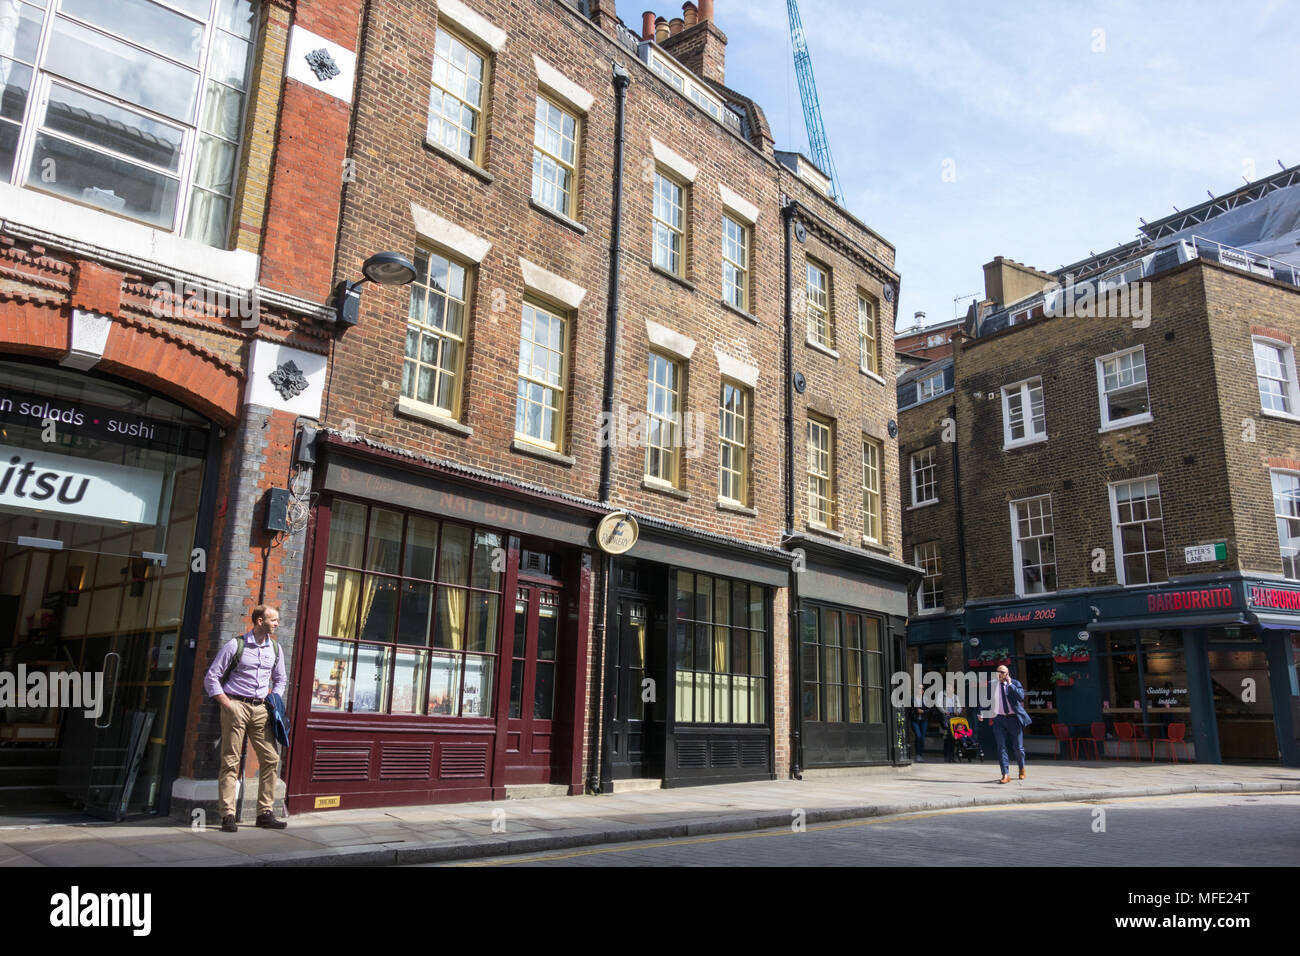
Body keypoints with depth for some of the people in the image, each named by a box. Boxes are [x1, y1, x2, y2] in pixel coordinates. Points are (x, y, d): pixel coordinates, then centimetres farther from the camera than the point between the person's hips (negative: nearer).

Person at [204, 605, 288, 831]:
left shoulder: (275, 648, 11)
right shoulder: (235, 645, -4)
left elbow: (280, 679, 25)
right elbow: (211, 678, -2)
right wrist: (228, 705, -9)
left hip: (260, 709, 5)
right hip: (235, 706, -5)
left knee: (270, 759, 0)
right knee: (230, 761, -4)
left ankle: (265, 813, 8)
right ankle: (228, 816, 1)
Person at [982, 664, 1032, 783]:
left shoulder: (1015, 683, 0)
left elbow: (1021, 697, -17)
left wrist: (1010, 684, -18)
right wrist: (983, 714, 4)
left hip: (1013, 718, -1)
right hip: (998, 719, 1)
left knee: (1018, 747, 7)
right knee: (1001, 747, -7)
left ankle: (1022, 768, 34)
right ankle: (1006, 774, -6)